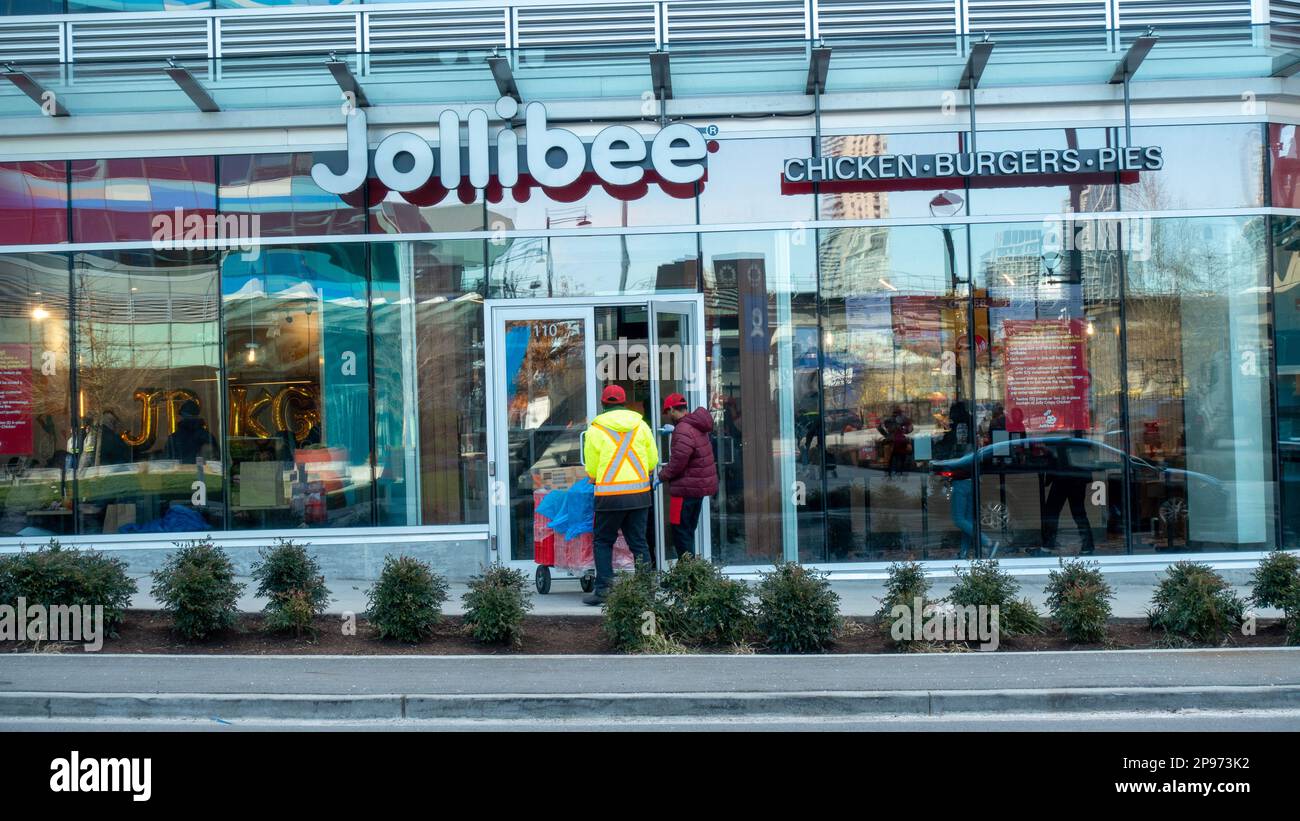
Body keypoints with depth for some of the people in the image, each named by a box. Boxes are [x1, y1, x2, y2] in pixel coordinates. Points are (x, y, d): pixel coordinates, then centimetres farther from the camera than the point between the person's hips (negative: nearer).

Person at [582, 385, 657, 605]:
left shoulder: (595, 430, -1)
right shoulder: (641, 425, 6)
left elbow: (591, 471, 2)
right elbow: (653, 461, 8)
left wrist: (596, 479, 24)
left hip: (610, 496, -3)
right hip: (639, 494, 3)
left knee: (603, 541, 8)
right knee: (639, 542, 9)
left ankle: (602, 588, 2)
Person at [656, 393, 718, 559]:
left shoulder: (683, 431, -22)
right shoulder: (697, 425, 10)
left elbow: (677, 463, -24)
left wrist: (662, 475, -8)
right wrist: (673, 430, 37)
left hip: (686, 488, -10)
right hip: (701, 485, 10)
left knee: (681, 532, -3)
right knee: (689, 530, 18)